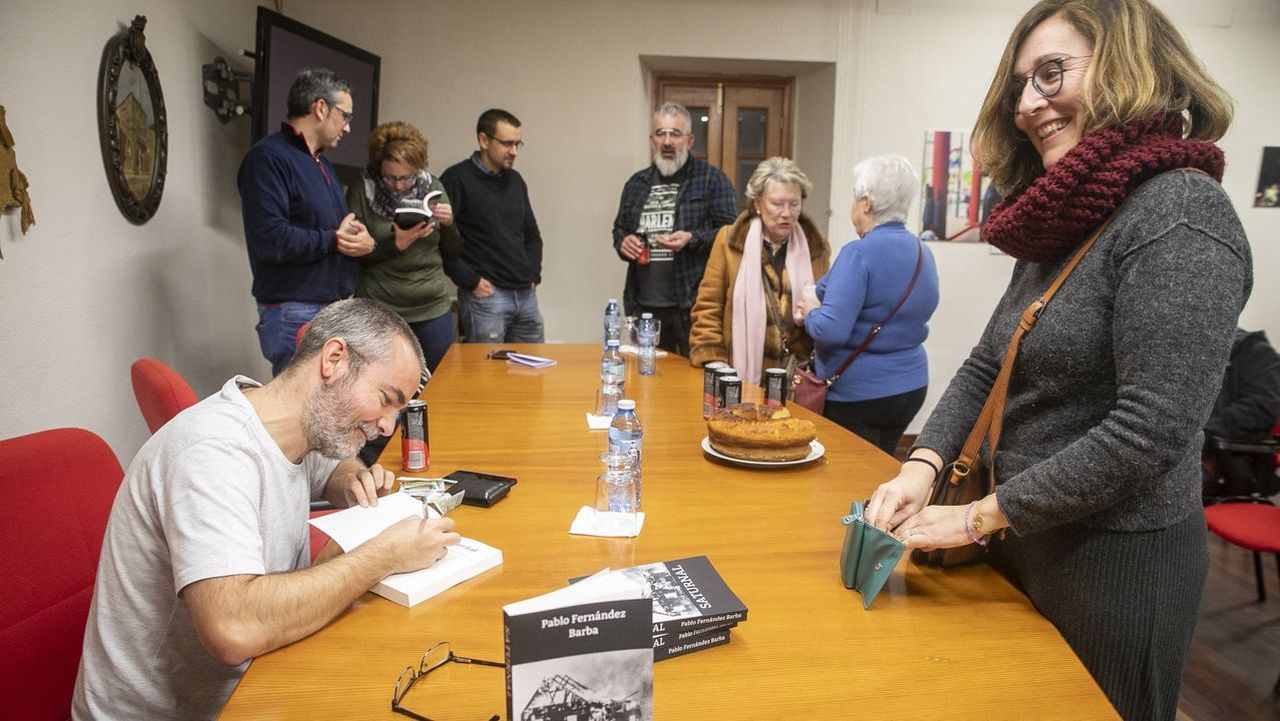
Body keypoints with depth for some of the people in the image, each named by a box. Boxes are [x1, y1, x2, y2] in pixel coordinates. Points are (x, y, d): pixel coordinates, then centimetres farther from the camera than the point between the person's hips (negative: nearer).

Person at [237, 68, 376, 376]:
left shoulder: (320, 162, 19)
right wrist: (334, 239, -11)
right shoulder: (268, 157, -12)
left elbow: (340, 228, 22)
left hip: (337, 309, 9)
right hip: (296, 313, -9)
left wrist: (363, 240, -2)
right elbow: (269, 238, -24)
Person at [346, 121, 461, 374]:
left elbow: (453, 253, 8)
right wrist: (396, 244, -19)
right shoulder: (360, 192, -3)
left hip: (433, 309, 2)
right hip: (379, 312, -2)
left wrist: (448, 224, -11)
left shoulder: (433, 188, 5)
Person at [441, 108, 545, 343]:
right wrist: (470, 281, -13)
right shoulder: (457, 179, -6)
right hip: (485, 295, -6)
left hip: (526, 295, 7)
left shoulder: (516, 181, 15)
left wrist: (533, 275, 10)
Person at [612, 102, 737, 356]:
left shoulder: (711, 179, 0)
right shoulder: (636, 183, 15)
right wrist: (622, 242, 4)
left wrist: (692, 239, -19)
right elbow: (619, 228, 26)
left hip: (693, 304, -5)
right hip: (644, 305, 5)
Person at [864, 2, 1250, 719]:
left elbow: (1151, 430, -26)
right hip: (1026, 538, 8)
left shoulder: (1180, 216, -20)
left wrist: (981, 515, -19)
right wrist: (922, 465, -8)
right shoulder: (1065, 220, 7)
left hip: (1117, 559, -7)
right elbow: (986, 366, 7)